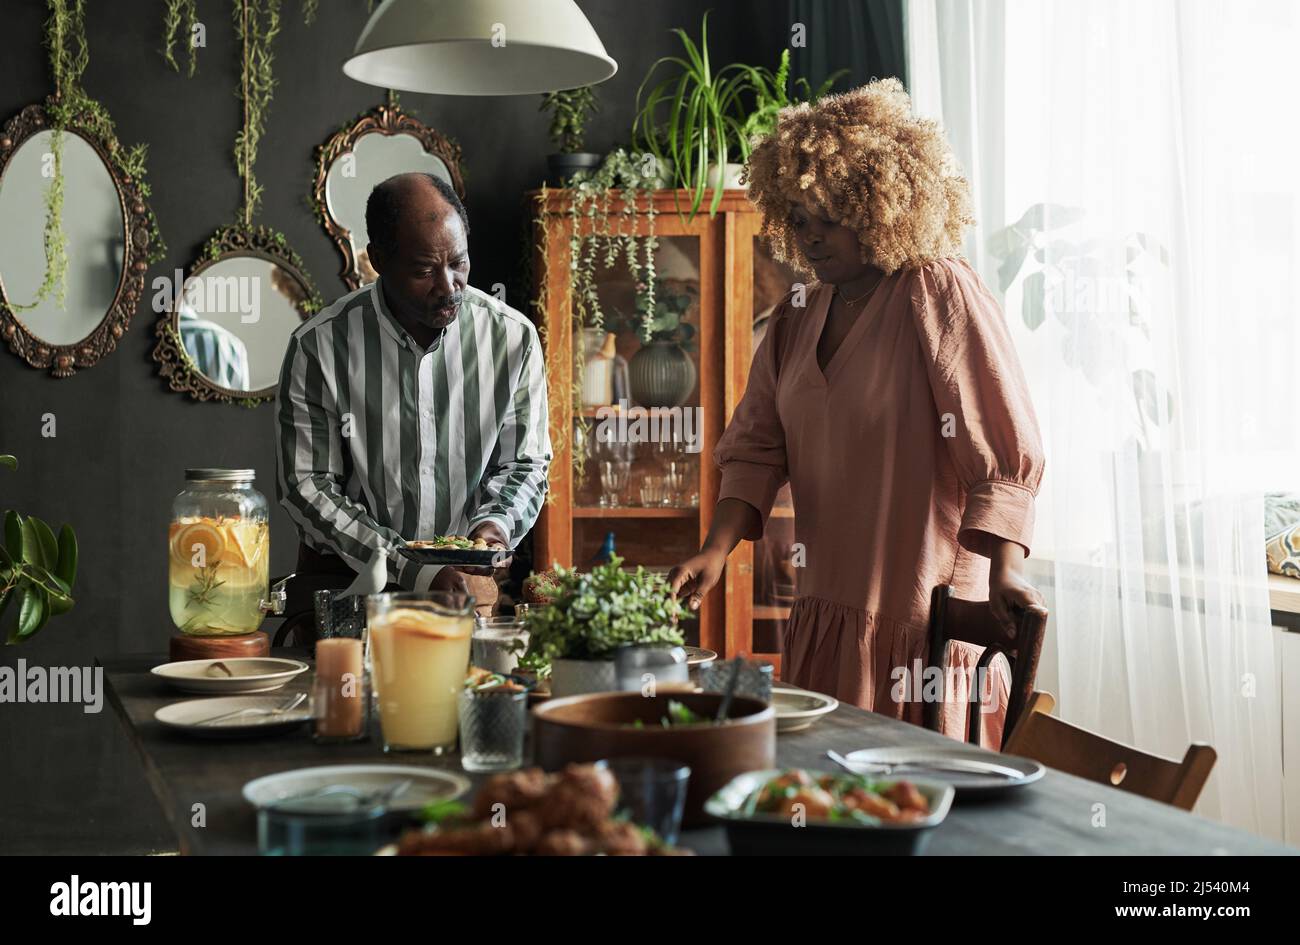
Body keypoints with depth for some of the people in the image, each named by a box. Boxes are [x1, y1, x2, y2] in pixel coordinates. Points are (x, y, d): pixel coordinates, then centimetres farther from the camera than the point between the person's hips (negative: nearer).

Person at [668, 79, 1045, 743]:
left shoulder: (939, 295, -7)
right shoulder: (798, 315, 13)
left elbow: (1004, 450, -14)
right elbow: (756, 447, 8)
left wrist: (1004, 570, -26)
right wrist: (716, 549, -8)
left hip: (927, 618, -6)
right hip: (824, 614, 6)